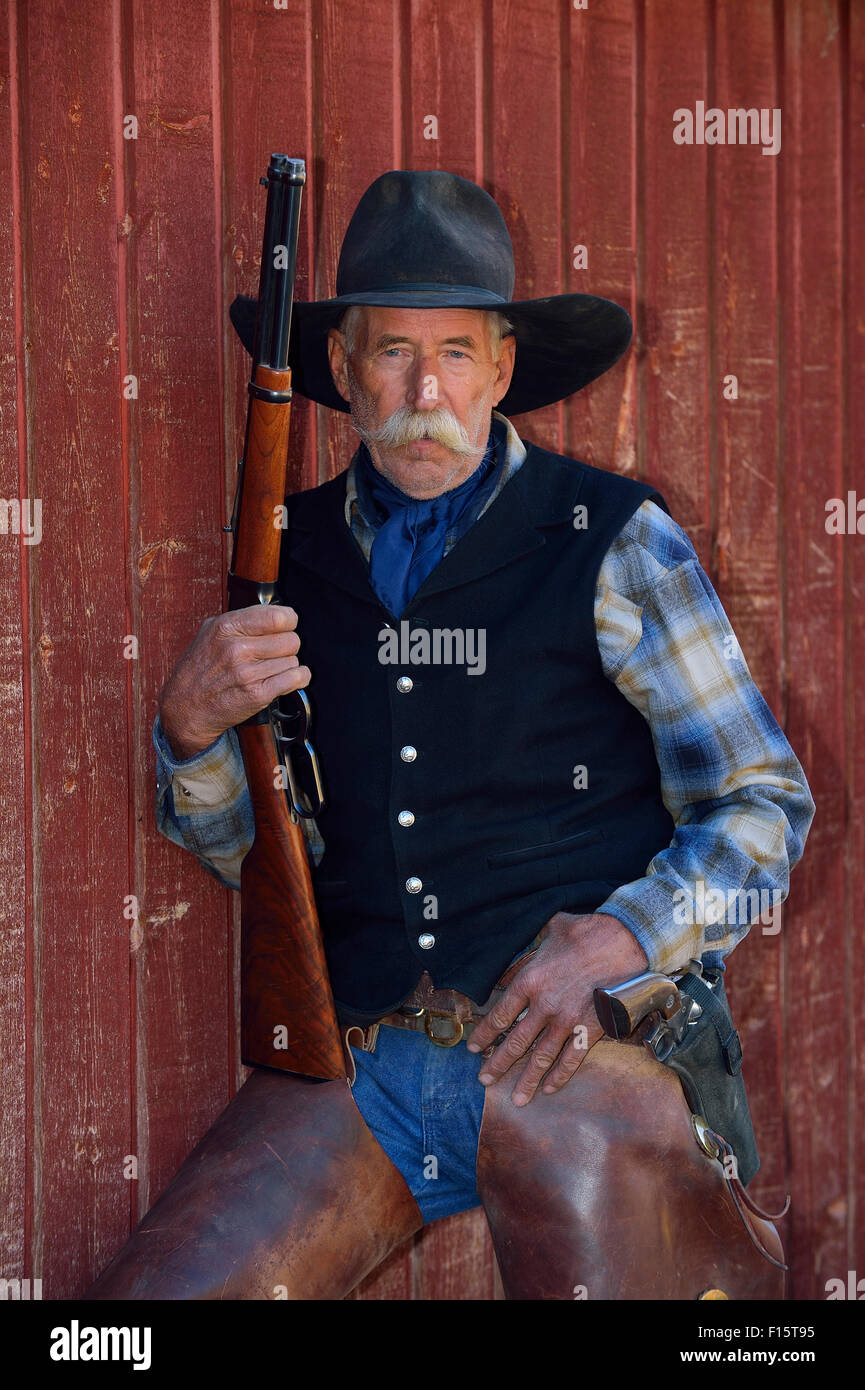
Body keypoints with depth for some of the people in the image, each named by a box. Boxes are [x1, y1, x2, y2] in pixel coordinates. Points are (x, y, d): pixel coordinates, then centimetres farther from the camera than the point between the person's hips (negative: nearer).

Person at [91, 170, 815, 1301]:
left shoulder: (612, 541, 2)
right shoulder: (294, 555, 12)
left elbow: (766, 805, 3)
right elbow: (236, 850, 17)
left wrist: (614, 941, -12)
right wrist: (192, 724, -4)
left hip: (579, 1064, -2)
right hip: (361, 1070, 2)